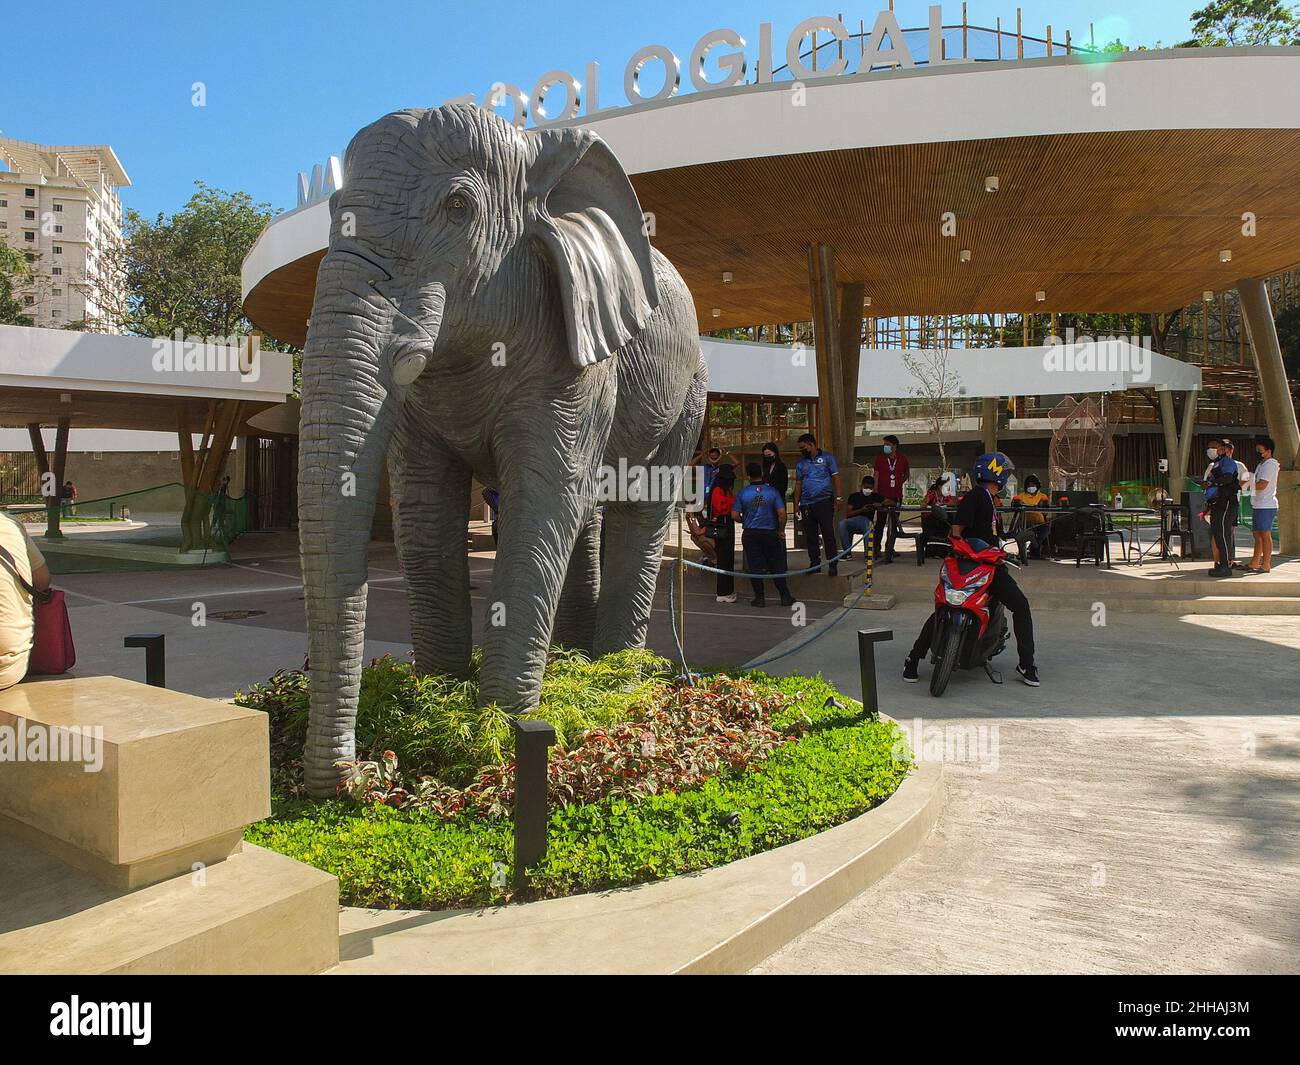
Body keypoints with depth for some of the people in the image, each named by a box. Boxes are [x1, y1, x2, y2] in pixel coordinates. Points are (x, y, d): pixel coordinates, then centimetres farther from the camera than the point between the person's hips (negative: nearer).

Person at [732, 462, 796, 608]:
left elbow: (734, 515, -4)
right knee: (776, 566, 8)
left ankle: (759, 598, 7)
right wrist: (781, 531, 5)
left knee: (754, 567, 5)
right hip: (769, 533, 1)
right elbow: (782, 513, -7)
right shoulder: (772, 491, -3)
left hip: (750, 534, 0)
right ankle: (785, 597, 11)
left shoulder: (743, 493, -3)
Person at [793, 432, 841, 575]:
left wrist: (837, 498, -7)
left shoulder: (827, 457, 3)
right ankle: (814, 564, 16)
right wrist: (796, 503, 8)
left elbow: (836, 477, 1)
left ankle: (833, 565, -3)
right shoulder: (801, 463, 15)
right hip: (806, 504, 5)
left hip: (824, 501, -4)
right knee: (811, 536, 7)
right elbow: (798, 483, 16)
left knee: (828, 534, -6)